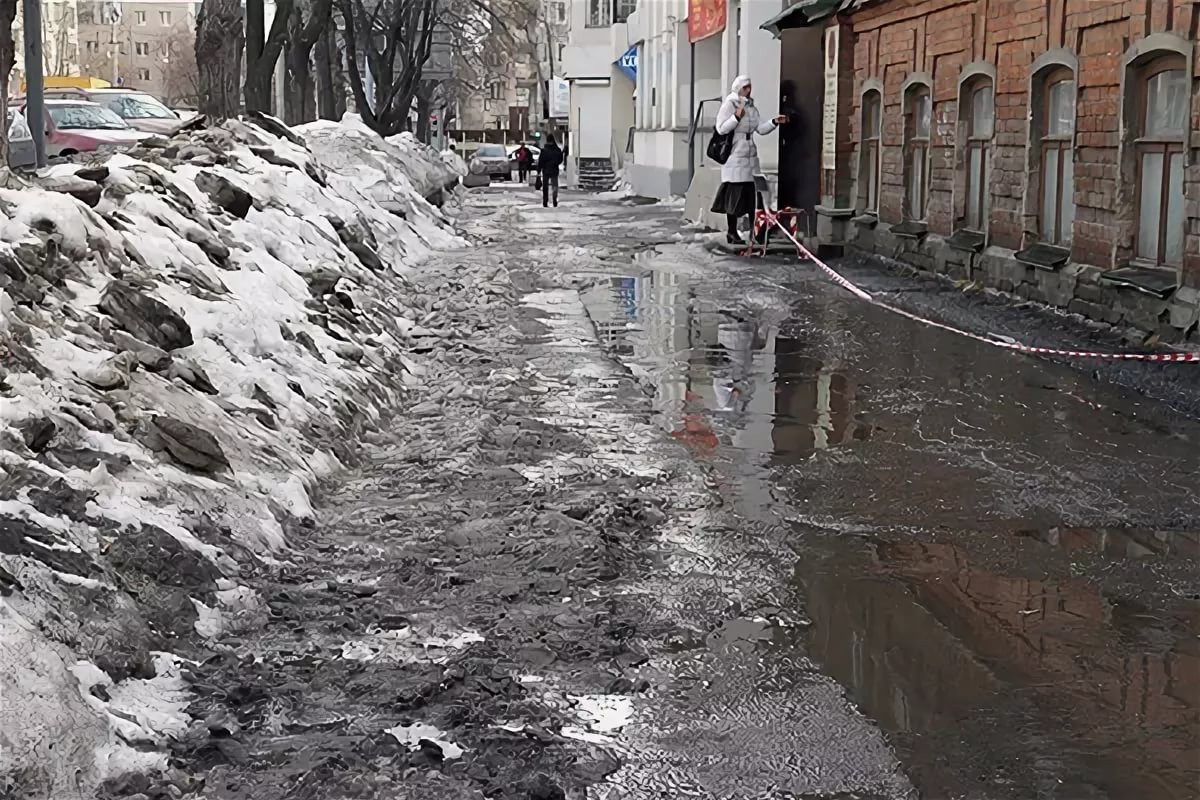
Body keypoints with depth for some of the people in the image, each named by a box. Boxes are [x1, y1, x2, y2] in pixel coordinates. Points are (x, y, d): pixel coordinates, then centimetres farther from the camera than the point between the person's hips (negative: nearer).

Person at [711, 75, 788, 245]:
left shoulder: (751, 107, 14)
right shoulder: (729, 105, -6)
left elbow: (761, 128, 12)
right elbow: (721, 128, -13)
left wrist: (774, 122, -4)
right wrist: (737, 117, -23)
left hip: (750, 157, 7)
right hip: (734, 156, -7)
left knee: (752, 194, 4)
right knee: (735, 194, -5)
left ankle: (754, 230, 10)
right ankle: (732, 233, 2)